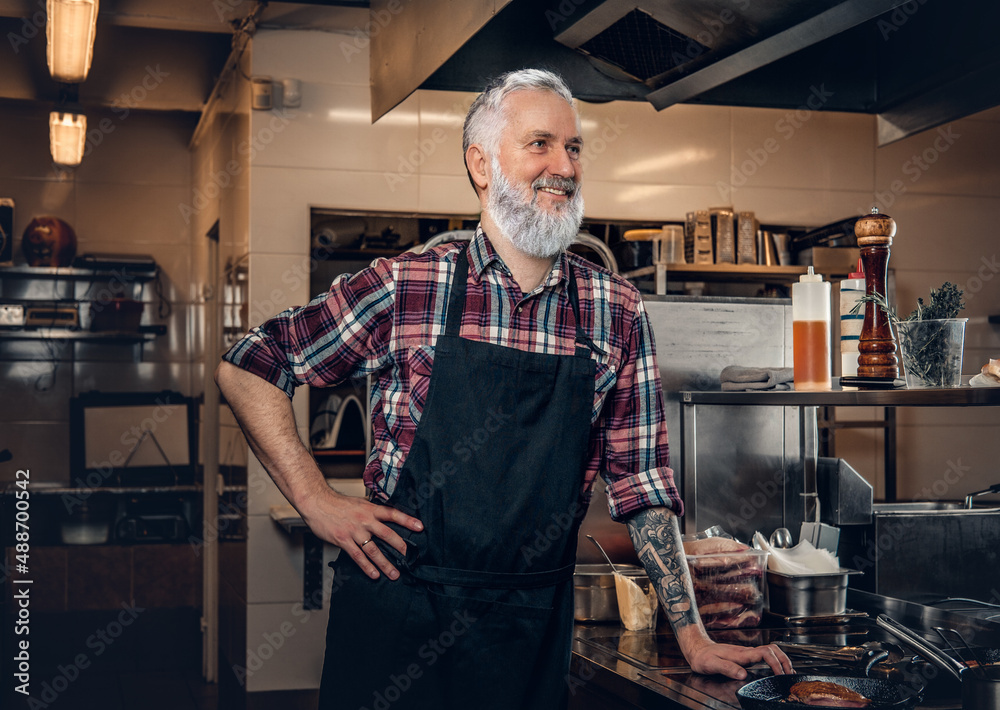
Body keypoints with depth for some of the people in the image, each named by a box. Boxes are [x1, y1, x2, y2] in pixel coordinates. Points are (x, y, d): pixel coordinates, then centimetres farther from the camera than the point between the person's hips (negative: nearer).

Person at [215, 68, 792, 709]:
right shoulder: (404, 287, -6)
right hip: (396, 617, -2)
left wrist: (693, 636, 0)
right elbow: (247, 369, 2)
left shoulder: (618, 313, 1)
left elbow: (641, 485, 4)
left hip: (533, 629, 2)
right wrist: (317, 500, -6)